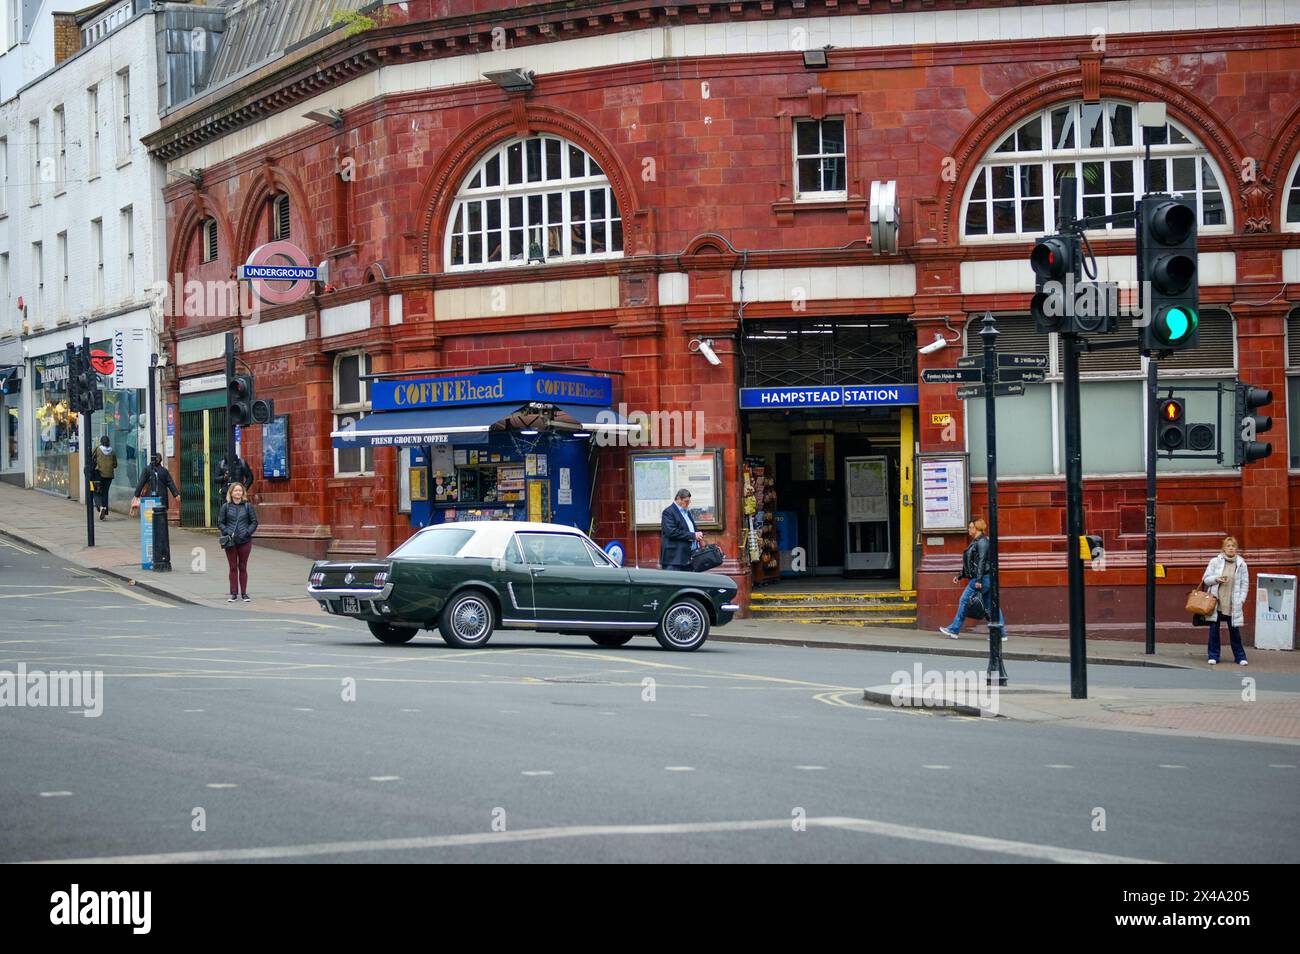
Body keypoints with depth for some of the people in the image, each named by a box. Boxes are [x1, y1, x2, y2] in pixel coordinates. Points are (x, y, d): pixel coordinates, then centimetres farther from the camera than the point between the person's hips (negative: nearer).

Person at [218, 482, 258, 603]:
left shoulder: (248, 506, 3)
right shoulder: (226, 507, 3)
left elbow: (254, 522, 5)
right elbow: (220, 523, 5)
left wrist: (247, 532, -9)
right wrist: (227, 532, -10)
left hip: (244, 541, 0)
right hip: (230, 541, 0)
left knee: (243, 567, 6)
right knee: (233, 567, 4)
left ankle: (244, 593, 12)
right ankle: (234, 593, 10)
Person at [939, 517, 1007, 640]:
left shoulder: (982, 542, -11)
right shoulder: (976, 542, 20)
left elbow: (982, 561, -19)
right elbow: (972, 563, 25)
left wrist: (978, 580, -24)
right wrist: (960, 577, 25)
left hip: (983, 578, -10)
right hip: (987, 579, 10)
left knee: (964, 601, -4)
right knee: (990, 605, 7)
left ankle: (954, 630, 1)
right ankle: (1001, 633, 6)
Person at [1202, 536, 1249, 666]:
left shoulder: (1241, 564, 3)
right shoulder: (1215, 561, 3)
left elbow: (1245, 583, 6)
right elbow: (1206, 579, 6)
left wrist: (1241, 600, -3)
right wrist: (1216, 579, -14)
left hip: (1233, 604, 0)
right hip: (1216, 601, 0)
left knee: (1235, 630, 2)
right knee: (1214, 629, 2)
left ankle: (1240, 656, 13)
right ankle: (1213, 656, 11)